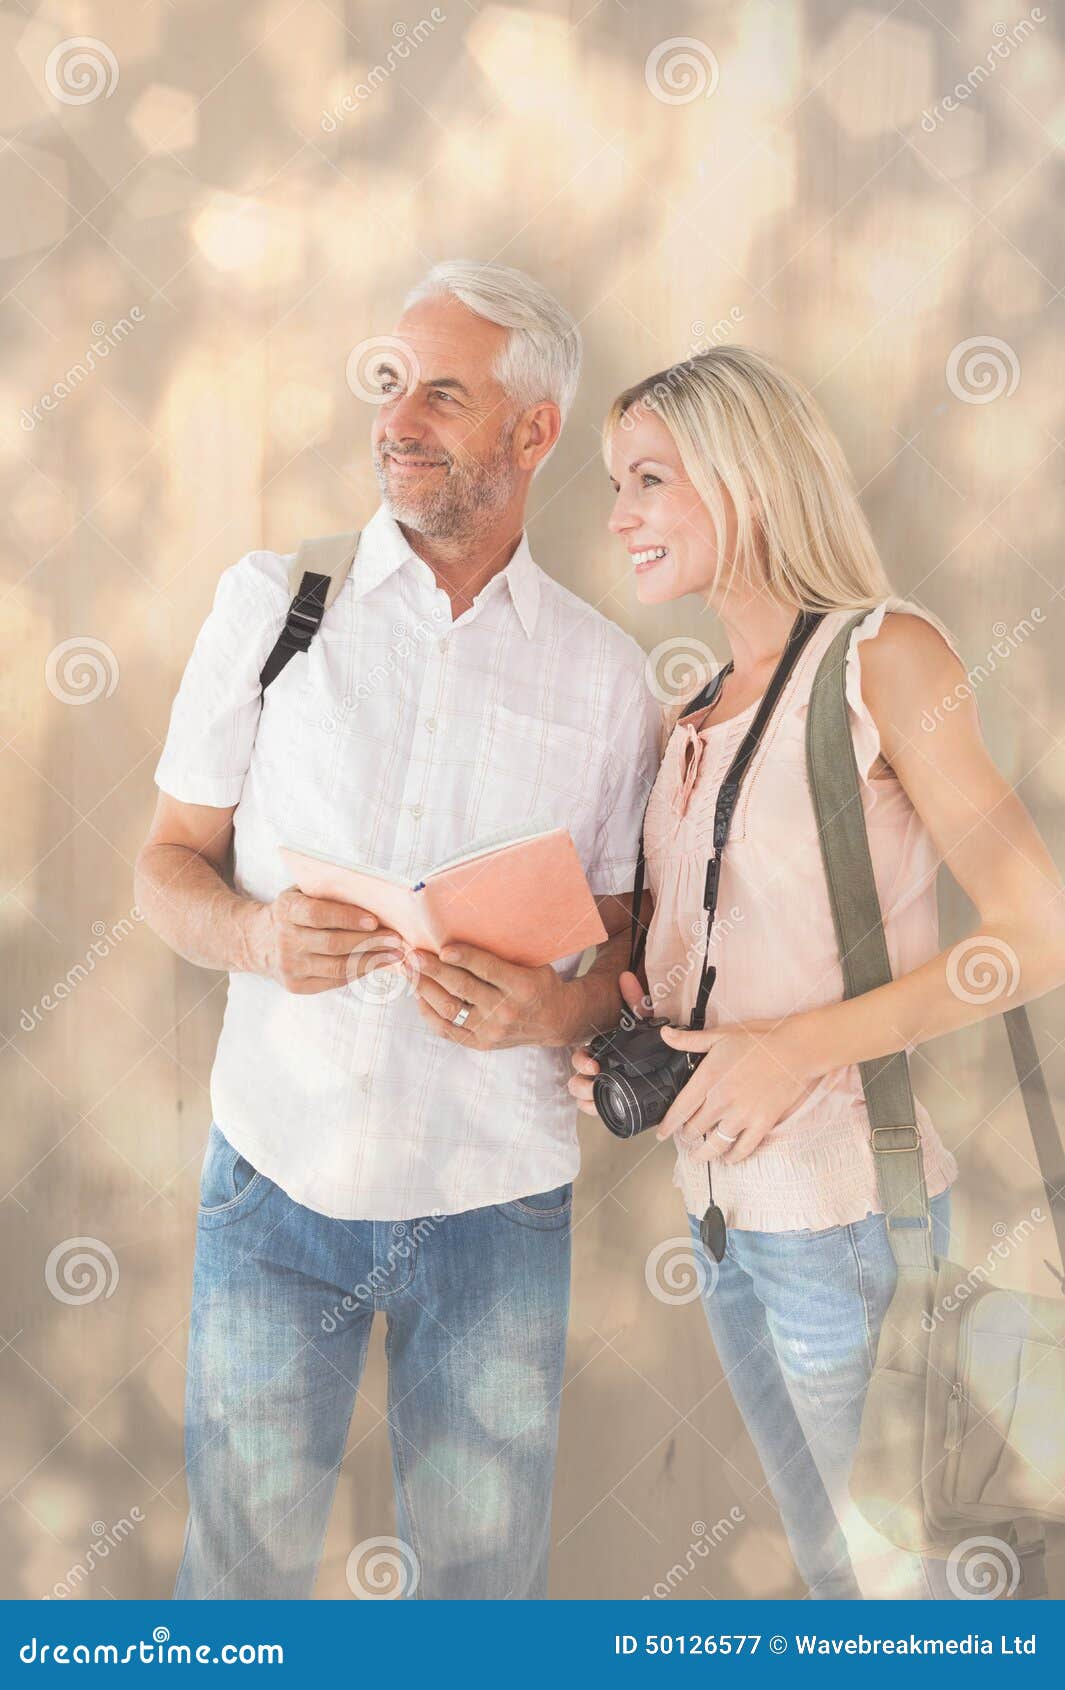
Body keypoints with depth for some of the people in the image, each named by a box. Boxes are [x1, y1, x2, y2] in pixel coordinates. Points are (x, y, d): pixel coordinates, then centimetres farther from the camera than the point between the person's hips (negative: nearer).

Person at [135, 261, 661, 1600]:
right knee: (241, 1558, 11)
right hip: (279, 1174, 0)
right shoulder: (271, 601, 1)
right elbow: (168, 861, 4)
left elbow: (628, 942, 6)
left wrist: (557, 1006, -16)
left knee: (483, 1569, 13)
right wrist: (255, 935, -18)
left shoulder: (603, 674, 1)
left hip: (497, 1200, 0)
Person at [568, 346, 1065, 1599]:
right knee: (821, 1558, 20)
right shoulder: (696, 717, 10)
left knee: (885, 1570, 8)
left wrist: (800, 1048, -21)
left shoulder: (883, 656, -11)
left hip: (843, 1209, -7)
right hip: (719, 1201, 7)